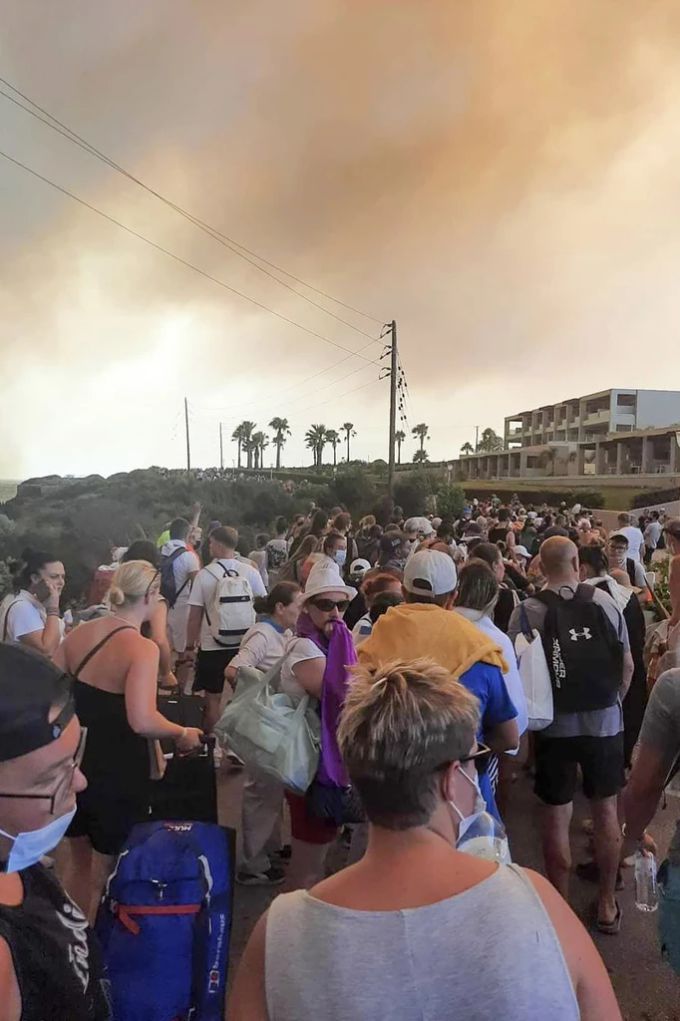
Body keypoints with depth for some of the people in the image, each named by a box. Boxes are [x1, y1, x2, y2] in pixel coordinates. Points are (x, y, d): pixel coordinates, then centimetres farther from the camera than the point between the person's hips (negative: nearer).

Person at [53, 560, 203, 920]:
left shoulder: (78, 633, -3)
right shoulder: (142, 648, -22)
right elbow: (142, 722, -32)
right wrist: (182, 734, -15)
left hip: (74, 761, 7)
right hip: (116, 772, -7)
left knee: (79, 857, 28)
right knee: (107, 872, 15)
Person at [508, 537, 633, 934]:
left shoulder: (527, 611, -13)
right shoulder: (605, 602, -7)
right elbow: (628, 667, -1)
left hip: (555, 726, -2)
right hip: (604, 723, 2)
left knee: (557, 817, 12)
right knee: (606, 811, 19)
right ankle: (608, 903, 34)